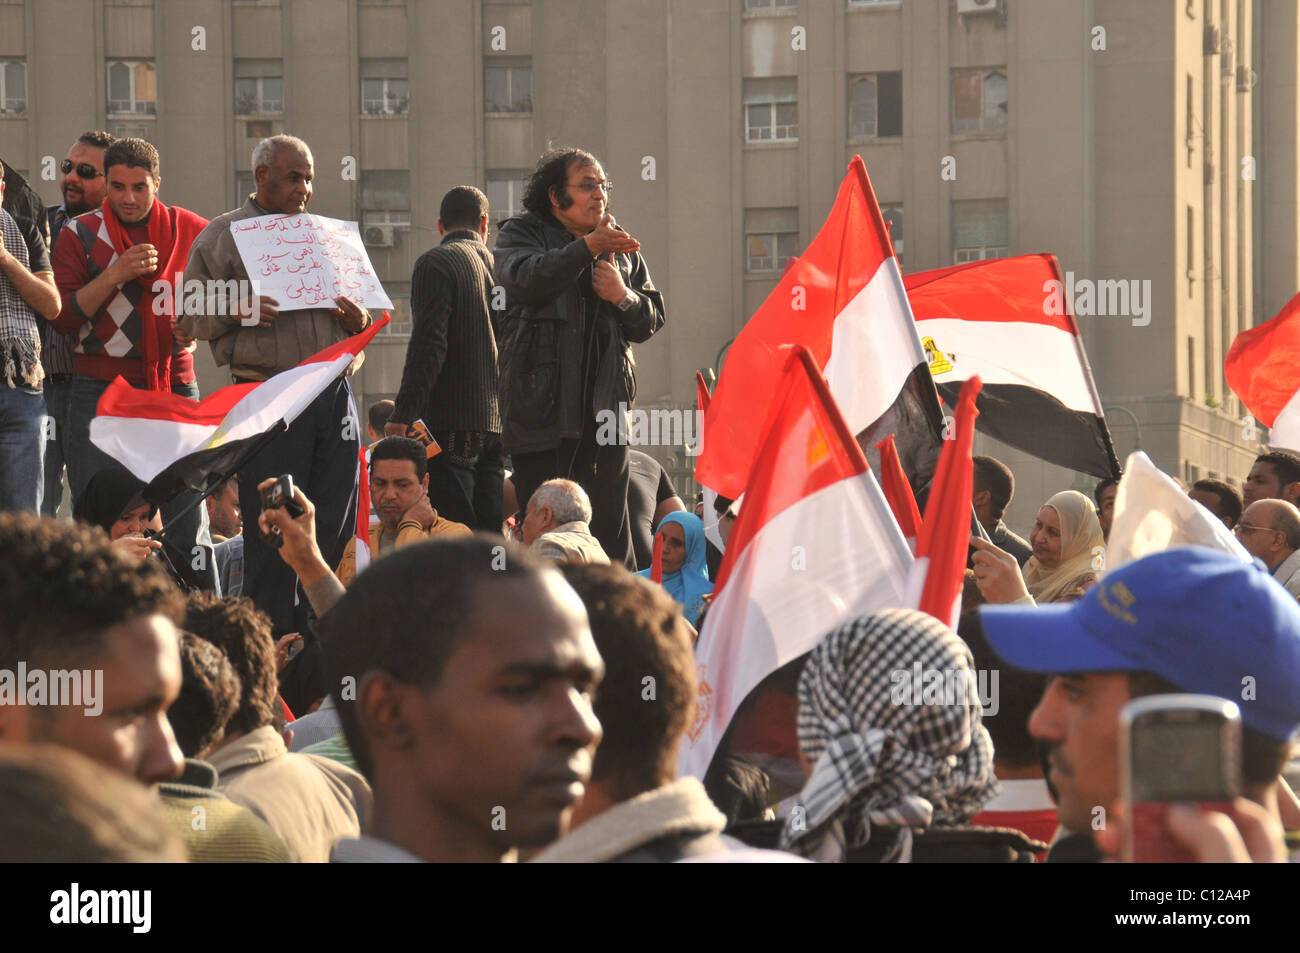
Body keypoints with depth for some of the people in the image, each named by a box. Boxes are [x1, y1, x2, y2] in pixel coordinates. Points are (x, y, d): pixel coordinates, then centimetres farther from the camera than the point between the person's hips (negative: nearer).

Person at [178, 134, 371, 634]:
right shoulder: (223, 235, 6)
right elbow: (190, 316, 1)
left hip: (334, 392, 5)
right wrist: (236, 311, -17)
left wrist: (359, 320, 2)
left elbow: (361, 319, 25)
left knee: (337, 529, 2)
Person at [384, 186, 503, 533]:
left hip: (453, 421, -6)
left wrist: (403, 415, -15)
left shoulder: (436, 263, -6)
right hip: (498, 422, 6)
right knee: (491, 534, 9)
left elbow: (428, 347, -15)